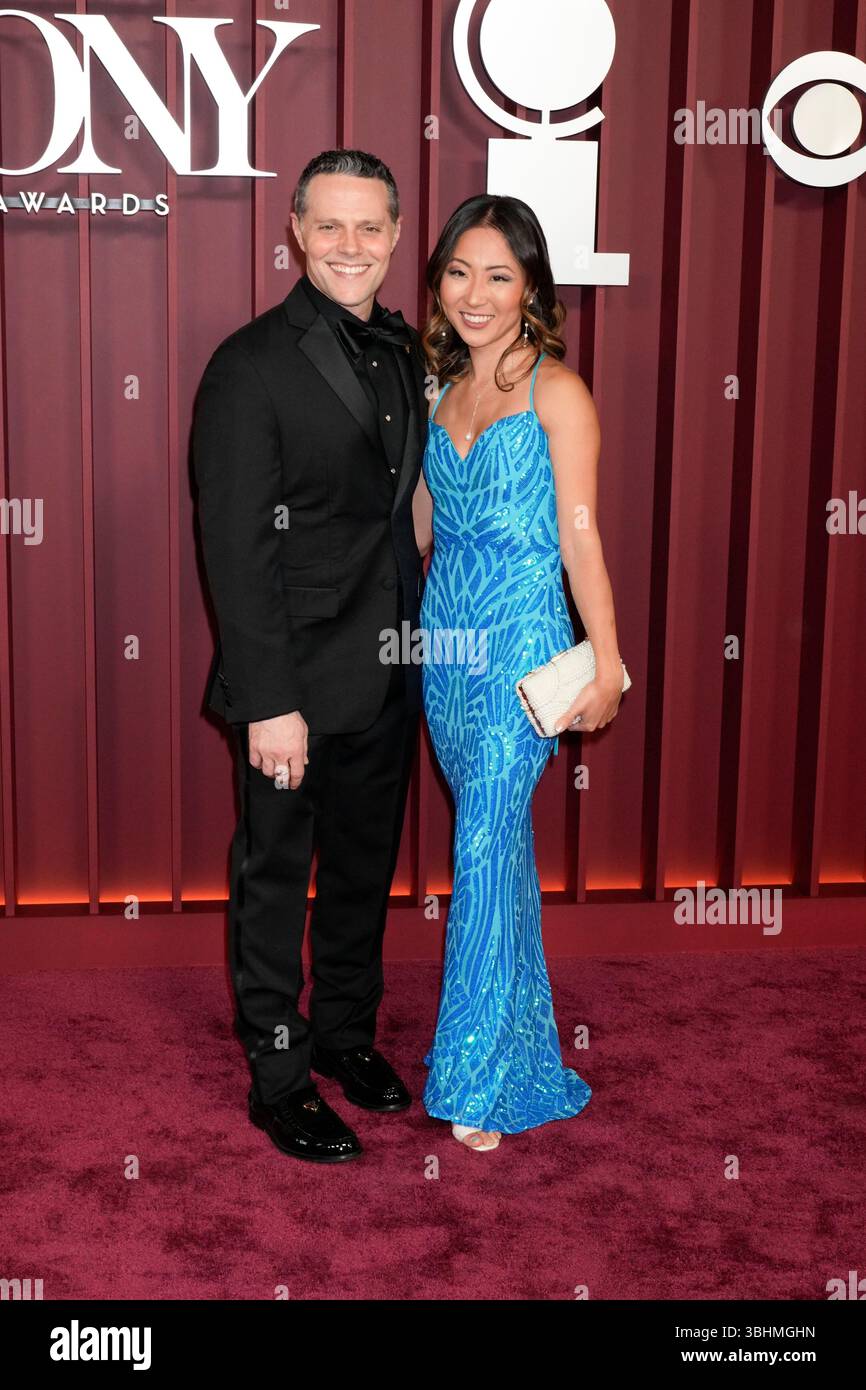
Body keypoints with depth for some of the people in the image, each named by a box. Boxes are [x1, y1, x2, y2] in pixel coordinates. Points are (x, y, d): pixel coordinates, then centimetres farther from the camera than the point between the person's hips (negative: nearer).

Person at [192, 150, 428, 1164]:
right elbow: (236, 548, -18)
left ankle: (346, 1031, 40)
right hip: (299, 686, -7)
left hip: (388, 678, 7)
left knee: (364, 868, 20)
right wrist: (268, 702, -20)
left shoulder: (404, 354, 7)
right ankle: (278, 1078, 25)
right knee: (274, 881, 9)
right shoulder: (252, 366, -15)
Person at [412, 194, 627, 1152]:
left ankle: (480, 1082, 5)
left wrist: (607, 665, -10)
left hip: (522, 642, -6)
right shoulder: (441, 389, 10)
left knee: (485, 846, -6)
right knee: (497, 835, 14)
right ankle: (519, 1030, 29)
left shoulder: (556, 391, -8)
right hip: (445, 637, 6)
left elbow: (579, 537, -10)